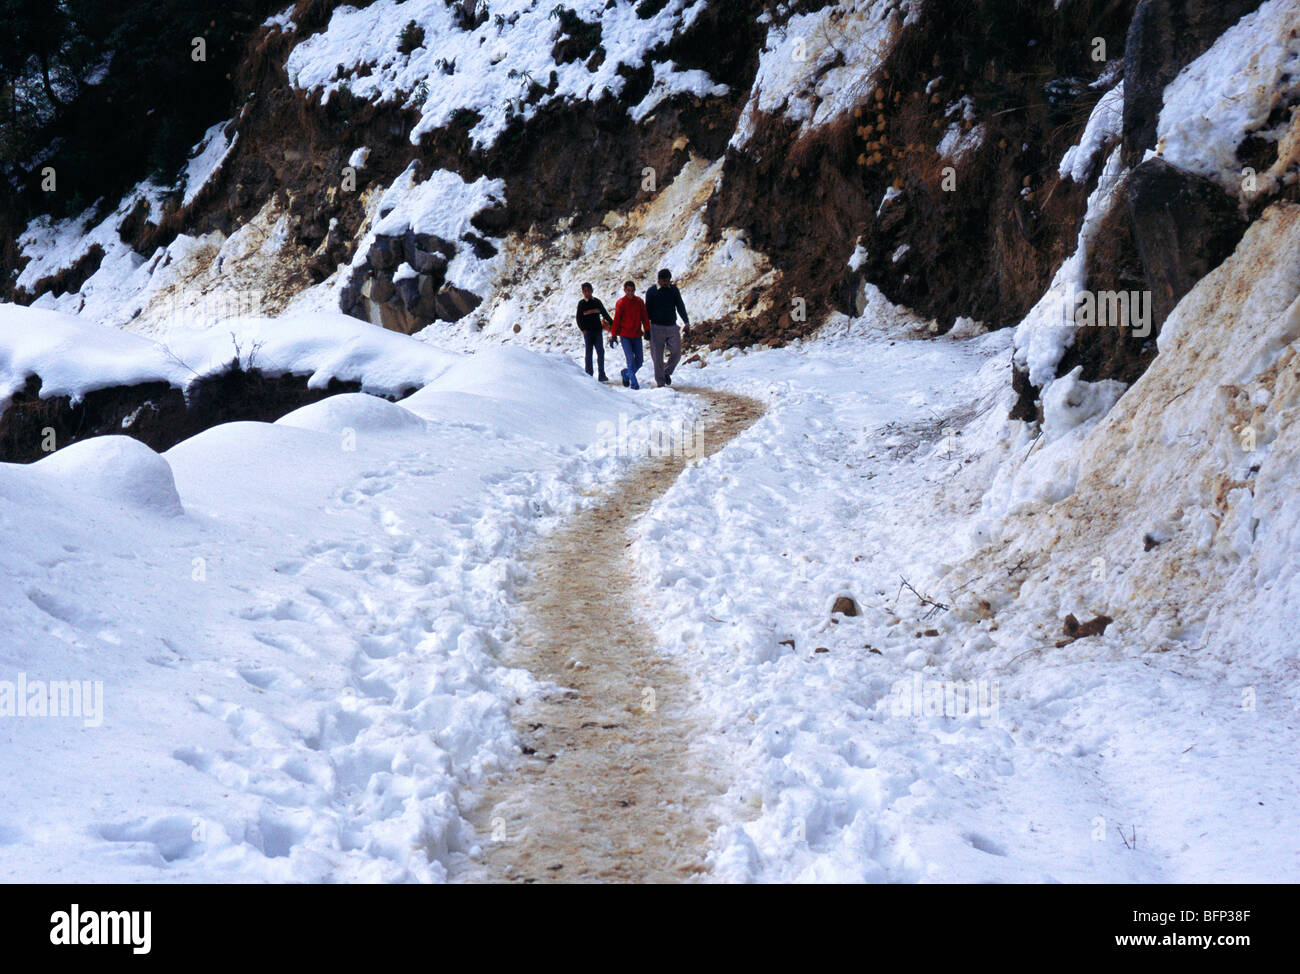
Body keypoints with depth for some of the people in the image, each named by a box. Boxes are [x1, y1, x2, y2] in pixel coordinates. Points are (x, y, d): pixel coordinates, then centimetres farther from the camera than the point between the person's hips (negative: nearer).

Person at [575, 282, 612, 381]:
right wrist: (583, 329, -7)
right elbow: (579, 318, 4)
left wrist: (612, 323, 12)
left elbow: (605, 314, 17)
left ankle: (602, 375, -2)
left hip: (597, 330, 2)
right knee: (589, 353, 1)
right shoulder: (581, 303, 3)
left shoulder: (597, 302, 9)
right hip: (588, 331, -2)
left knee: (601, 351, -5)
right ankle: (589, 374, 7)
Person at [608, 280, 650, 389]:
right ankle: (634, 383, -9)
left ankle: (626, 373, 29)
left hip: (637, 336, 4)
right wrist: (613, 335, -6)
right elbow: (616, 319, -3)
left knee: (639, 361, 4)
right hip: (625, 336, -4)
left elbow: (644, 317, 9)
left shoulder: (639, 302, 5)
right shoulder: (621, 303, -4)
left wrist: (647, 330, -3)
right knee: (631, 359, -13)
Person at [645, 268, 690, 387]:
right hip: (657, 327, -3)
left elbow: (680, 307, 8)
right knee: (658, 356, -2)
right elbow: (647, 310, 3)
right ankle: (660, 382, 6)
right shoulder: (652, 291, -1)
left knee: (677, 353, -2)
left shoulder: (674, 290, 7)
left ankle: (667, 372, 24)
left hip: (672, 327, 3)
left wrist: (686, 322, -2)